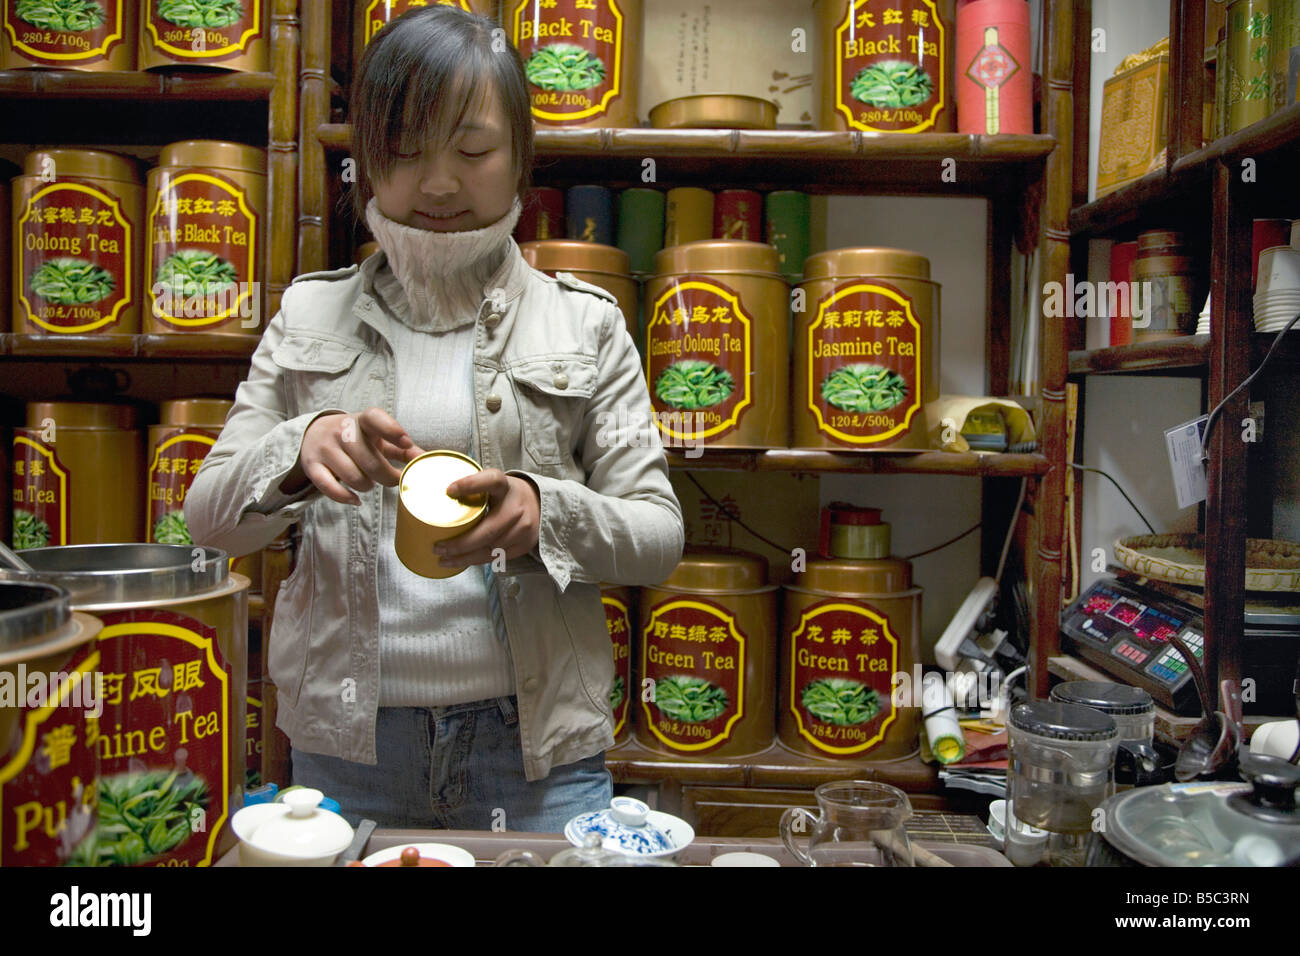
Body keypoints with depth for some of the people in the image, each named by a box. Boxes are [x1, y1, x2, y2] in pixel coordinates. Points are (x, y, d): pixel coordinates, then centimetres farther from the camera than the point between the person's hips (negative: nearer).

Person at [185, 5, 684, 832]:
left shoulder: (585, 323, 0)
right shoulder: (310, 314, 5)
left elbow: (660, 536, -3)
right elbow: (209, 516, 3)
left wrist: (545, 513, -24)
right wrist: (299, 452, -18)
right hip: (345, 741, 2)